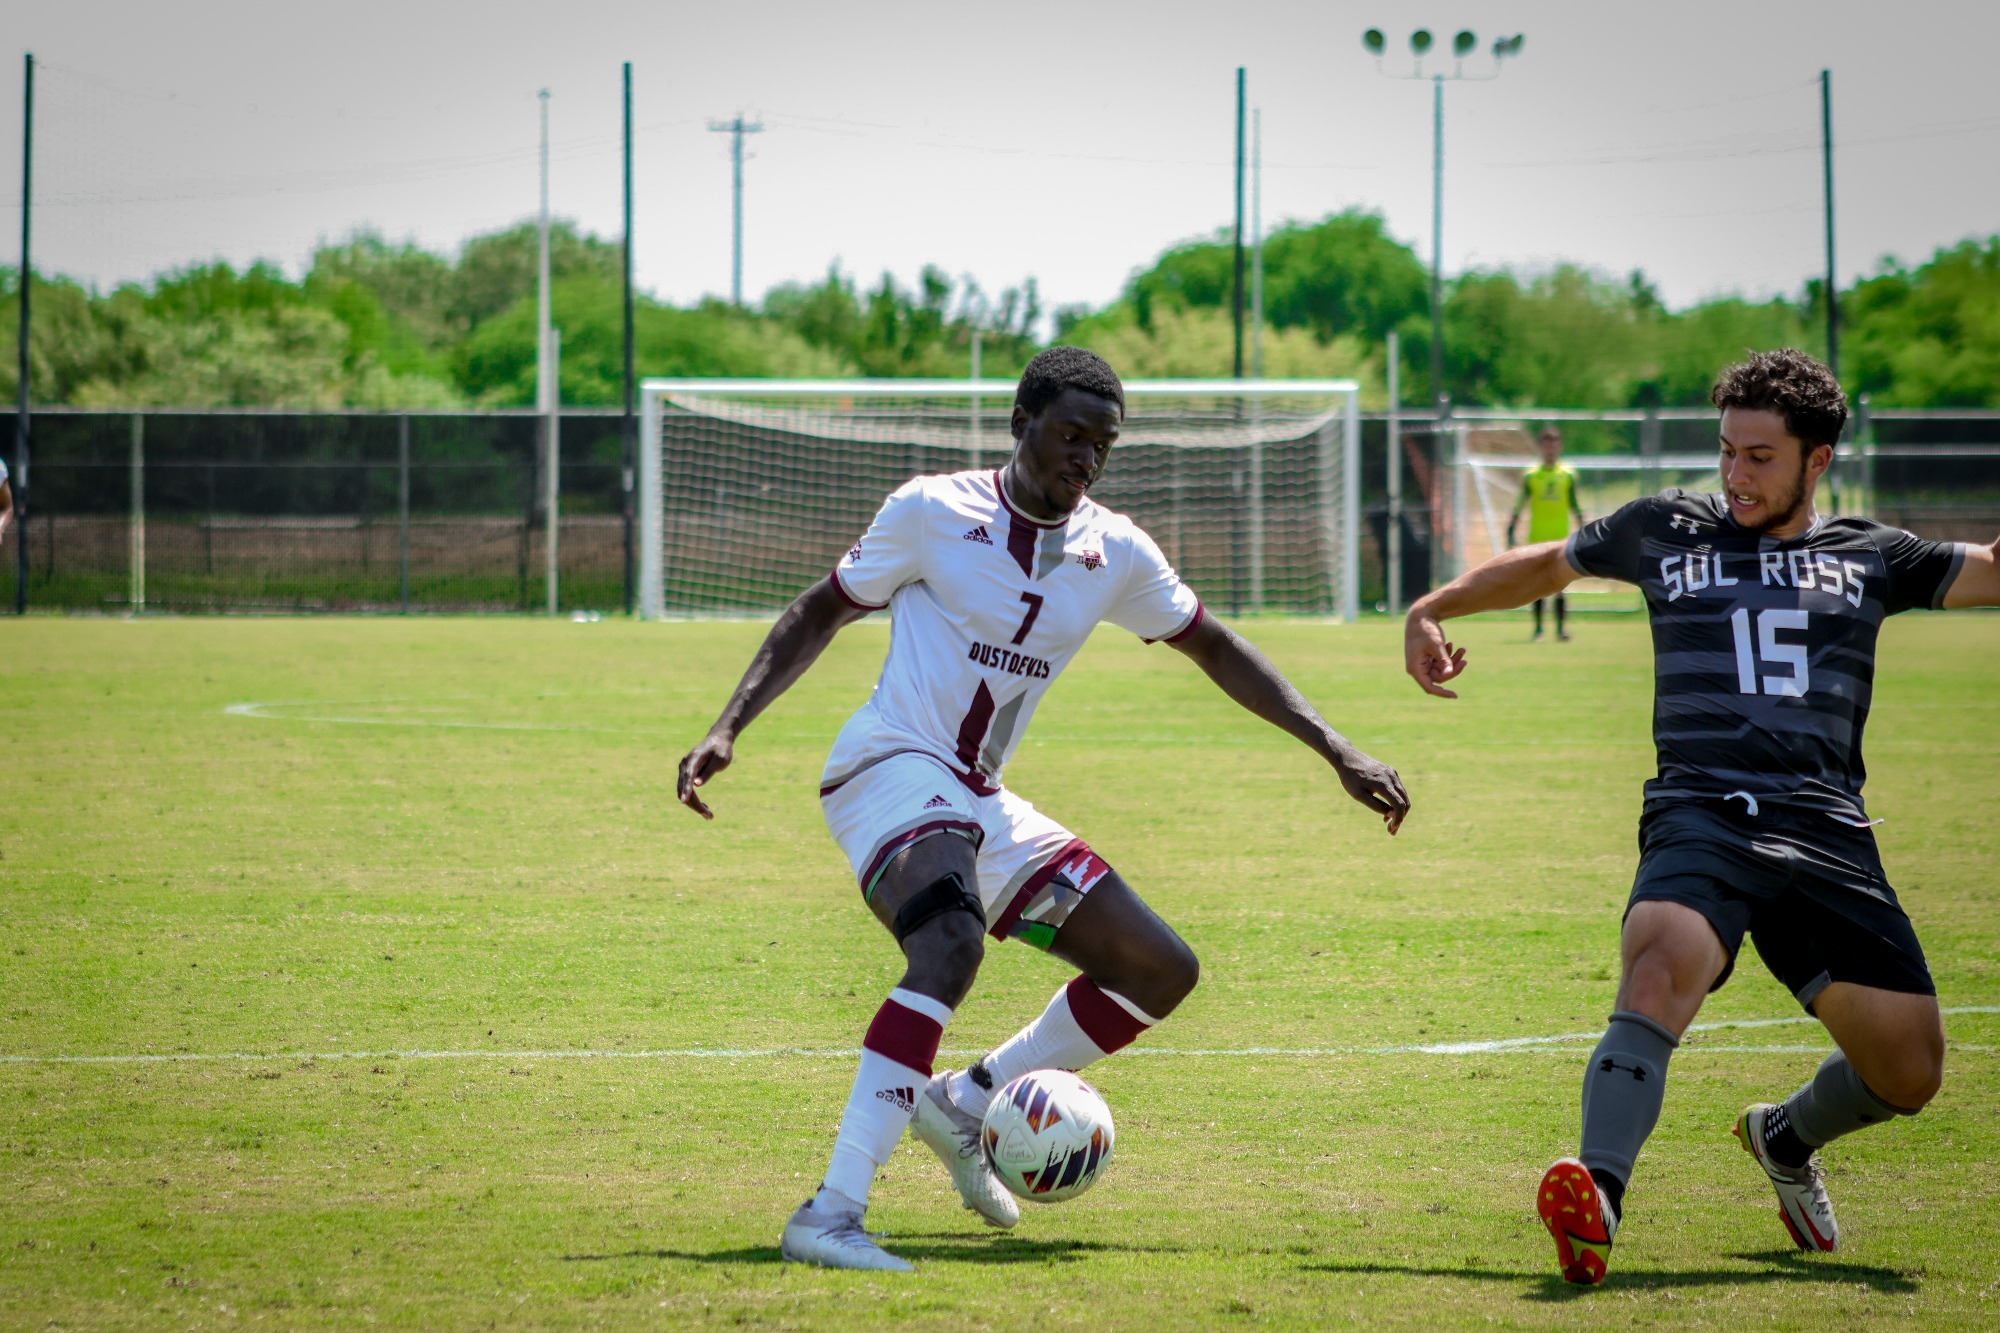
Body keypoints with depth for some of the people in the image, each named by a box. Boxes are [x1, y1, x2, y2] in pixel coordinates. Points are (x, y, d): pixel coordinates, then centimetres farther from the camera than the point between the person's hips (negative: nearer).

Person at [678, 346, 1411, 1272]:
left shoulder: (1115, 553, 8)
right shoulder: (934, 512, -6)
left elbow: (1213, 647, 19)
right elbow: (820, 614, 3)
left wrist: (1337, 752, 15)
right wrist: (727, 730, -7)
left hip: (980, 805, 7)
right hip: (892, 770, -7)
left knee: (1162, 971, 6)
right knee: (951, 945, -37)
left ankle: (966, 1104, 18)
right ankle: (832, 1214, -44)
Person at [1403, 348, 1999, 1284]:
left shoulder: (1869, 557, 16)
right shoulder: (1664, 531, 16)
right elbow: (1543, 566, 30)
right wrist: (1433, 609, 22)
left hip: (1829, 837, 2)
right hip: (1700, 815, -2)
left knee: (1908, 1072, 2)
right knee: (1661, 970, -35)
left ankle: (1786, 1138, 35)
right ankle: (1597, 1197, -49)